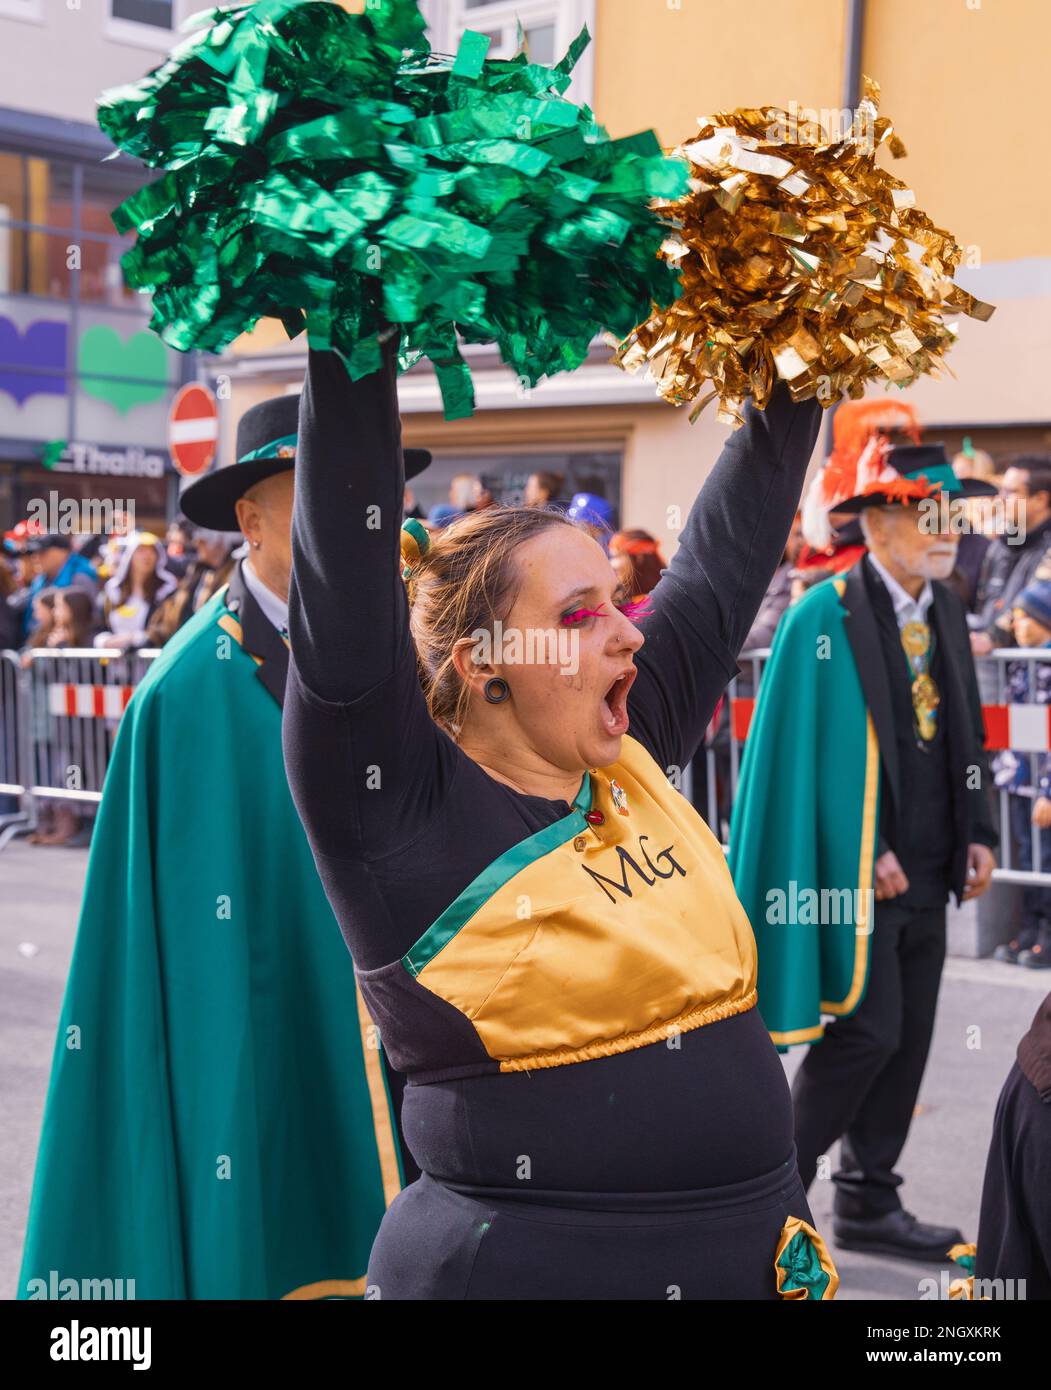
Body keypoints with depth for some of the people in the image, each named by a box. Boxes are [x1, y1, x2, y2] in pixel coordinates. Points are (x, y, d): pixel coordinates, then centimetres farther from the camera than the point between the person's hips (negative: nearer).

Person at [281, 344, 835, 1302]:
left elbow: (722, 568, 14)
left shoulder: (632, 760, 5)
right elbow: (344, 587, -22)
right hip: (520, 1268, -6)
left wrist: (795, 393, 12)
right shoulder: (403, 808, -12)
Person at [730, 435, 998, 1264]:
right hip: (855, 865, -7)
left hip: (923, 868, 7)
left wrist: (977, 835, 8)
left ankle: (869, 1201, 22)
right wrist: (866, 854, -17)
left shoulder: (946, 609, 10)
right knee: (867, 1029, -6)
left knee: (907, 1038, 10)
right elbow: (807, 747, -15)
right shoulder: (824, 616, -13)